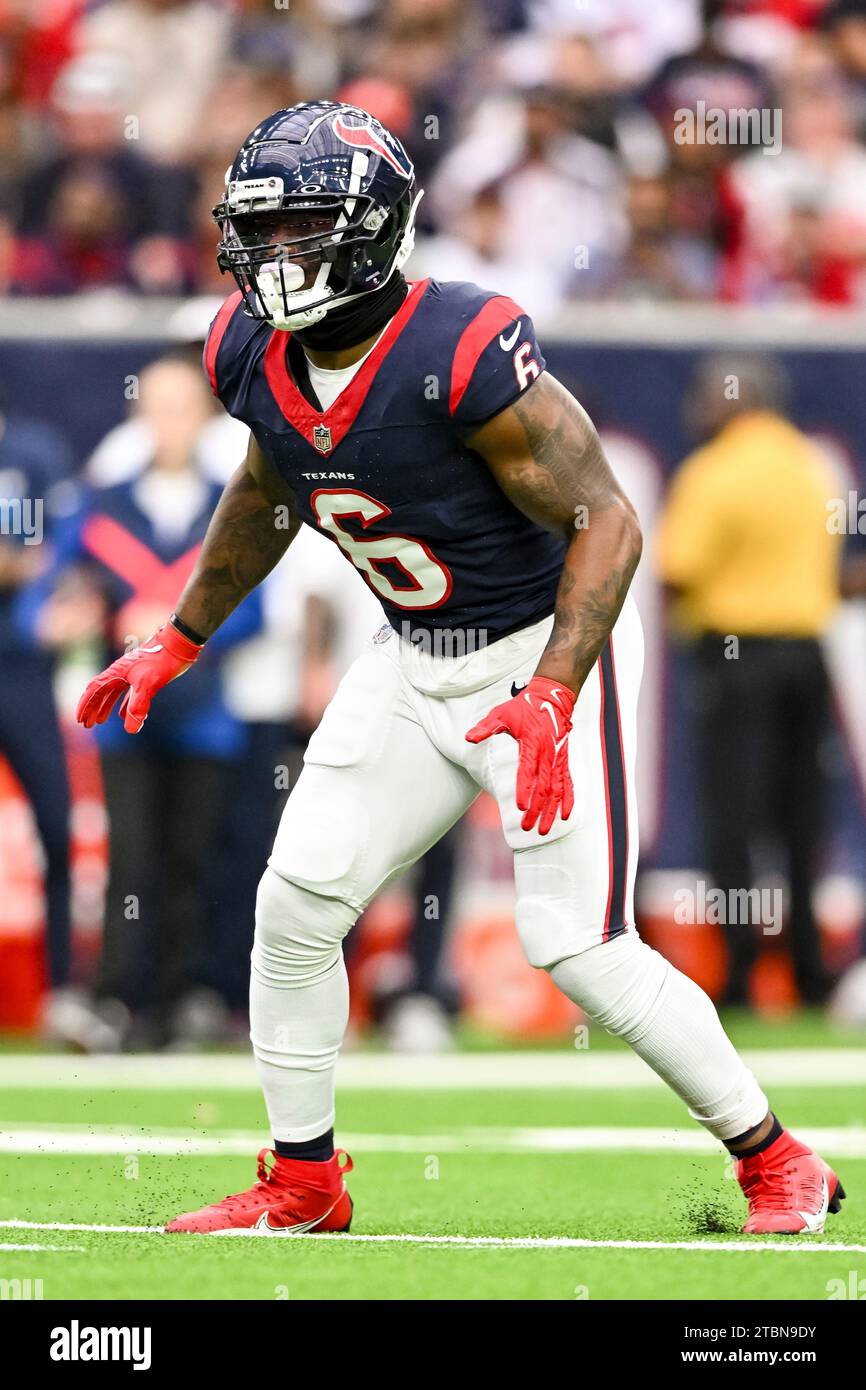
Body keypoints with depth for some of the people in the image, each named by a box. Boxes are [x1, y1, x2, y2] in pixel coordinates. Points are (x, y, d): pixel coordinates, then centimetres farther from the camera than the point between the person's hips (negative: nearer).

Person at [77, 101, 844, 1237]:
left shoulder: (465, 354, -29)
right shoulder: (253, 356, -6)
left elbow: (606, 523, -26)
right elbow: (264, 495, 17)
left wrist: (551, 698, -35)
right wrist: (177, 644, 21)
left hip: (548, 645, -7)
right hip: (412, 663, 7)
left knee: (578, 949, -10)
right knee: (297, 904, 0)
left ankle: (776, 1164, 8)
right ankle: (302, 1185, 17)